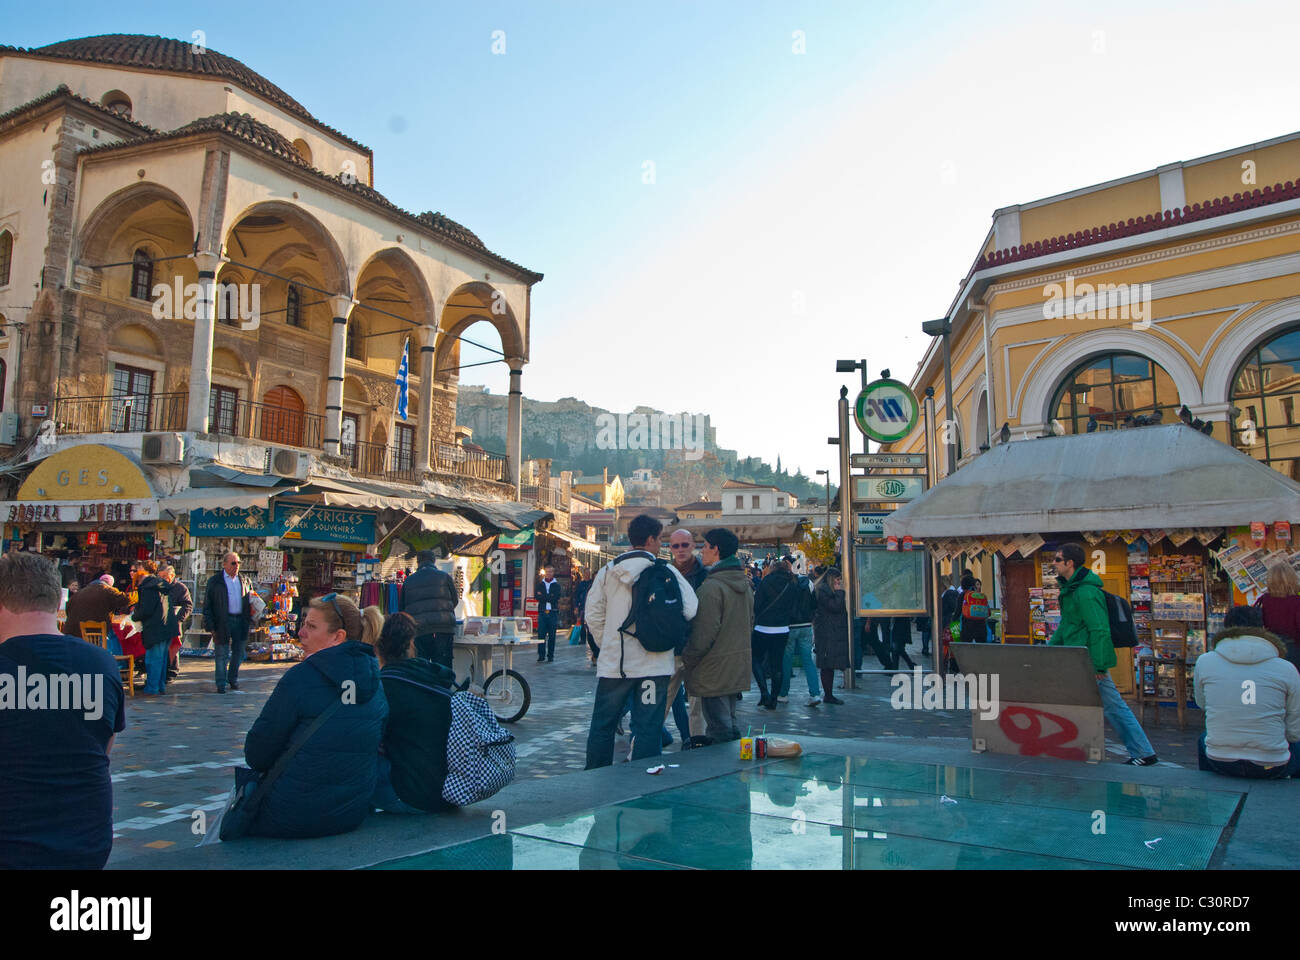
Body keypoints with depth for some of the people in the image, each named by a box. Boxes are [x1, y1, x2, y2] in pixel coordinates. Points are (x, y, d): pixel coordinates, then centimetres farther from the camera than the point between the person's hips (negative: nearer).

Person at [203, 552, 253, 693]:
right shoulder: (214, 581, -1)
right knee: (222, 655, 1)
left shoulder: (242, 580, 12)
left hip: (240, 621, 4)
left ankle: (233, 679, 29)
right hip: (223, 622, -4)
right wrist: (211, 627, -9)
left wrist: (249, 615, 5)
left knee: (239, 653, 11)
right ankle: (221, 684, 12)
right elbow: (207, 606, -2)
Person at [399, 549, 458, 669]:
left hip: (418, 632, 1)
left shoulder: (408, 581, 12)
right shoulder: (445, 577, 6)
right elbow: (455, 600, 14)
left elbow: (401, 608, 16)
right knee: (443, 669, 1)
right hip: (443, 630, -1)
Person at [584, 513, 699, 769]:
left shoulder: (607, 572, 3)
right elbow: (690, 610, -9)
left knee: (602, 726, 15)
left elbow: (593, 615, 5)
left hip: (613, 663, 2)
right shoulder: (666, 572, -6)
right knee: (647, 729, 6)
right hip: (654, 664, -2)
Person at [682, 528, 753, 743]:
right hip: (738, 666, 9)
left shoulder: (712, 586, -19)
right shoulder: (745, 584, 9)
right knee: (730, 724, 19)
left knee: (718, 732, -2)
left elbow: (704, 633, -20)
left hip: (715, 670, -9)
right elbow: (750, 623, 17)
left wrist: (688, 660, -8)